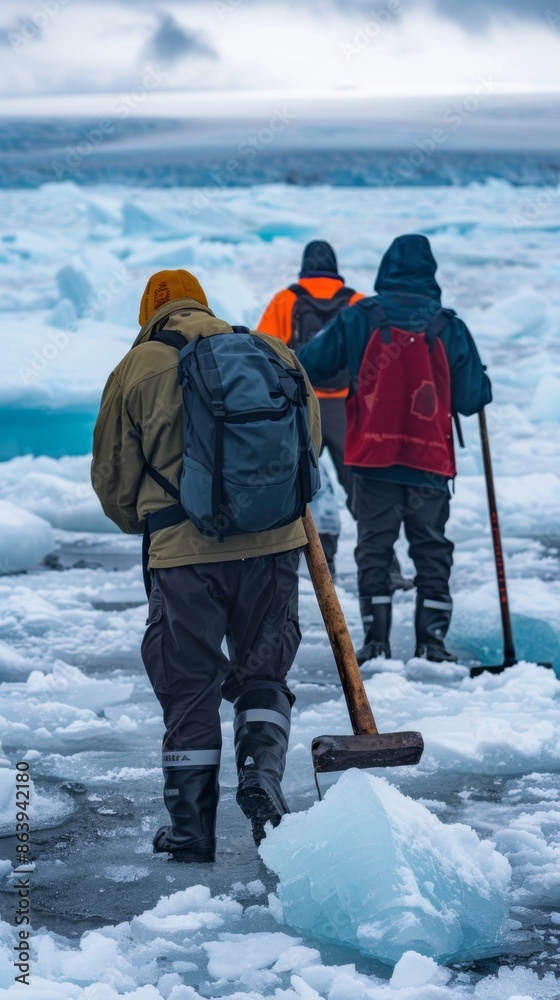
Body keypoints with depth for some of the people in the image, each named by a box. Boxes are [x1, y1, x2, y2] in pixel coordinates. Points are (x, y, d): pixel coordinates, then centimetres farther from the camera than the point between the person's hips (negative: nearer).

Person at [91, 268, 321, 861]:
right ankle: (263, 772, -6)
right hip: (272, 544, 2)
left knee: (188, 690, 7)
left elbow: (113, 478, 7)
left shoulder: (136, 369, 1)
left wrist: (143, 523, 28)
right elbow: (309, 443, 19)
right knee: (263, 675, 16)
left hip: (184, 551, -2)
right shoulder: (272, 352, 8)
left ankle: (192, 830, 12)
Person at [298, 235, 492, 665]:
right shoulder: (449, 328, -3)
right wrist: (482, 385, 24)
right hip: (430, 464, 0)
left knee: (373, 549, 8)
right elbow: (471, 399, 1)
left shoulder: (358, 319, -4)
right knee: (432, 552, 10)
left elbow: (308, 367, 0)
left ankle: (376, 640, 4)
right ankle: (433, 641, 6)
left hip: (374, 458, 0)